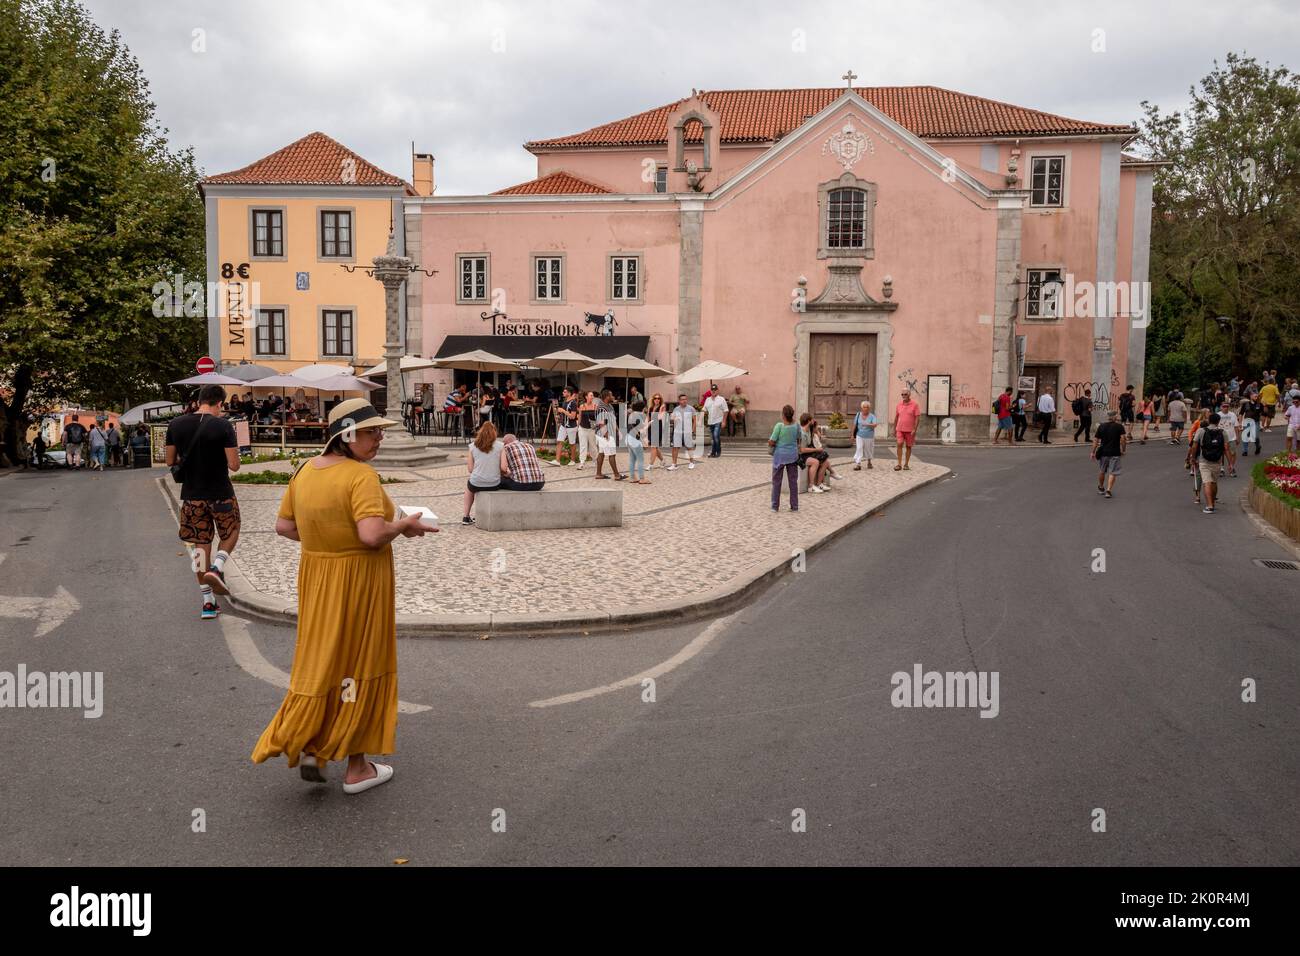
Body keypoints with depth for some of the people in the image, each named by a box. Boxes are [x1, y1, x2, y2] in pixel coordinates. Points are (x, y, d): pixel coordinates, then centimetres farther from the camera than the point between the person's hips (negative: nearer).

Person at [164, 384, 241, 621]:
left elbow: (170, 461, 6)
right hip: (220, 493, -4)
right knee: (230, 533, 21)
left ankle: (208, 602, 13)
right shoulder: (223, 426, -15)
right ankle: (217, 568, -6)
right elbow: (234, 465, -16)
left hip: (191, 495, 4)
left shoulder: (176, 424, -1)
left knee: (200, 545, 11)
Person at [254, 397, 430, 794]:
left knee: (321, 659, 21)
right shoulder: (361, 475, -21)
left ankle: (307, 746, 17)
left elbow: (283, 526, 8)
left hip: (315, 578, 6)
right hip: (358, 581, -6)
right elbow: (372, 535, -31)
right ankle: (357, 768, 19)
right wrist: (404, 526, -13)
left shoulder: (305, 470, 2)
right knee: (359, 666, 7)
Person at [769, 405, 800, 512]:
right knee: (793, 481, 10)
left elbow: (771, 442, -14)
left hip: (780, 455, -3)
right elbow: (799, 440, 8)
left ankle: (775, 506, 11)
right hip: (793, 455, 3)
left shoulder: (779, 426, -15)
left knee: (776, 481, 8)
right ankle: (794, 506, 14)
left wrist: (770, 443, 7)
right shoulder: (796, 425, -4)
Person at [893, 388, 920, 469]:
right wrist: (894, 429, 12)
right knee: (899, 445, -11)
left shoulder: (915, 405, -5)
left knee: (908, 446, 6)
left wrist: (914, 430, -16)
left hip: (910, 431, -2)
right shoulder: (899, 405, 6)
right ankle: (899, 464, -10)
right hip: (900, 429, 2)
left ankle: (906, 464, 15)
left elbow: (917, 418, -8)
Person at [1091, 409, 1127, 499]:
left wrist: (1093, 452, 5)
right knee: (1112, 472, 2)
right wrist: (1123, 450, -3)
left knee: (1102, 471, 18)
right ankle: (1108, 490, -6)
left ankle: (1101, 488, 35)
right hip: (1115, 453, -2)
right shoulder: (1119, 427, -5)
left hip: (1103, 452, 2)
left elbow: (1096, 440, -1)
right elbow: (1123, 439, -15)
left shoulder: (1101, 426, 0)